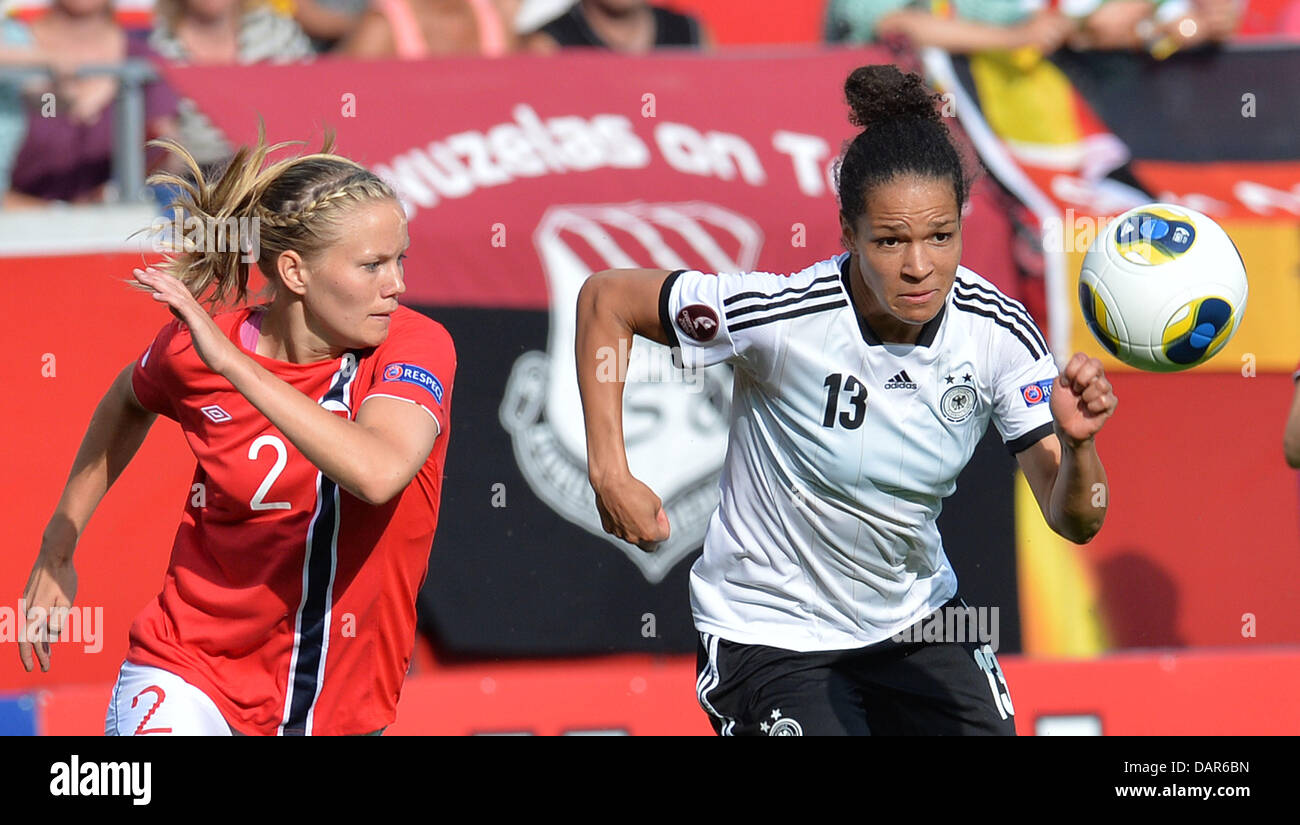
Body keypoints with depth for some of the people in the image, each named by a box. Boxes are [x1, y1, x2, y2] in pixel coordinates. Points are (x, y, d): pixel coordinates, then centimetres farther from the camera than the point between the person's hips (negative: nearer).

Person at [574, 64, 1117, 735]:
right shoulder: (785, 316, -26)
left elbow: (1073, 521, -17)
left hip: (917, 619, 5)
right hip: (768, 627, -4)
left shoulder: (999, 332, -16)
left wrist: (1076, 445, -40)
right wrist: (611, 475, -19)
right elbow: (605, 298, -12)